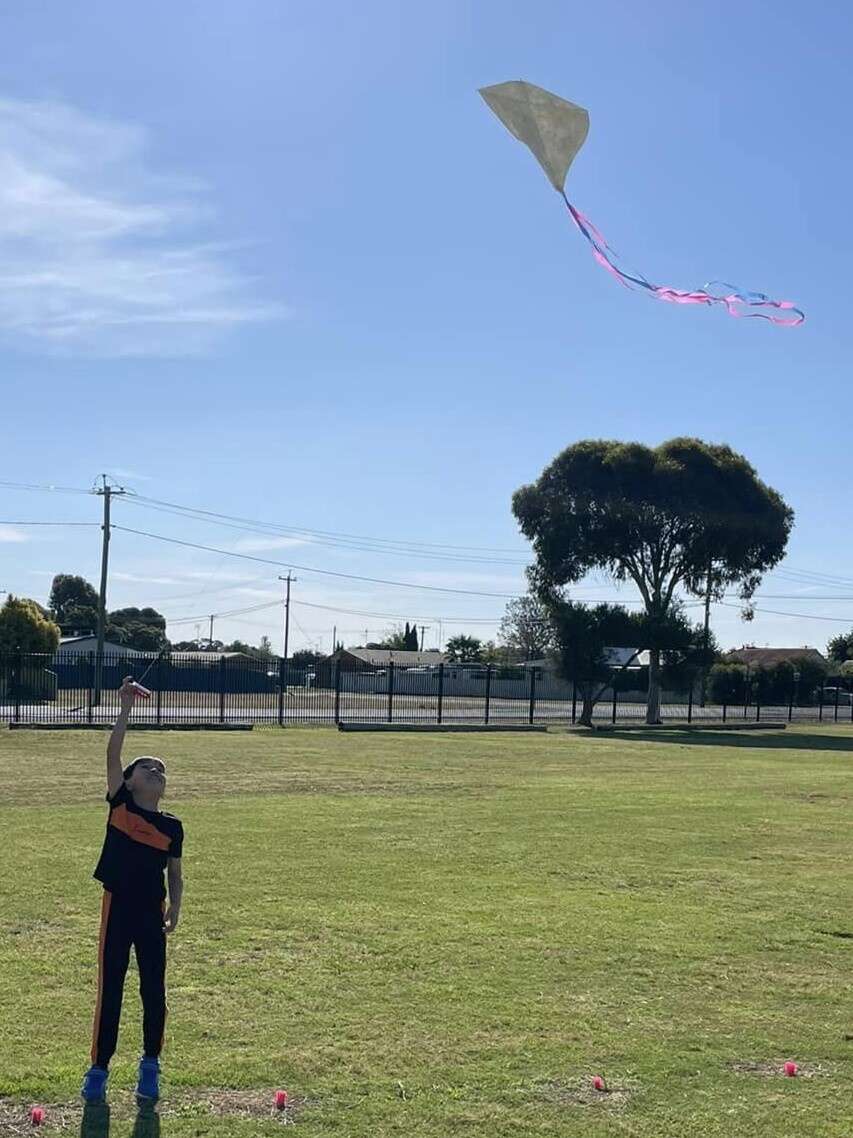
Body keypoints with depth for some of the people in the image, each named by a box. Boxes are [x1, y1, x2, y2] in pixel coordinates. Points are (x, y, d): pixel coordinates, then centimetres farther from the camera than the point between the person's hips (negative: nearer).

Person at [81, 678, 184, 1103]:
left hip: (152, 913, 2)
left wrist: (175, 906, -7)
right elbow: (112, 755, -14)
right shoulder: (119, 806, -4)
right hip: (118, 908, -2)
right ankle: (98, 1069, 17)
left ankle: (150, 1066, 24)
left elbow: (175, 873, 10)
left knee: (154, 991, 7)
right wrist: (126, 709, -20)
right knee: (110, 989, 4)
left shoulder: (172, 826, 2)